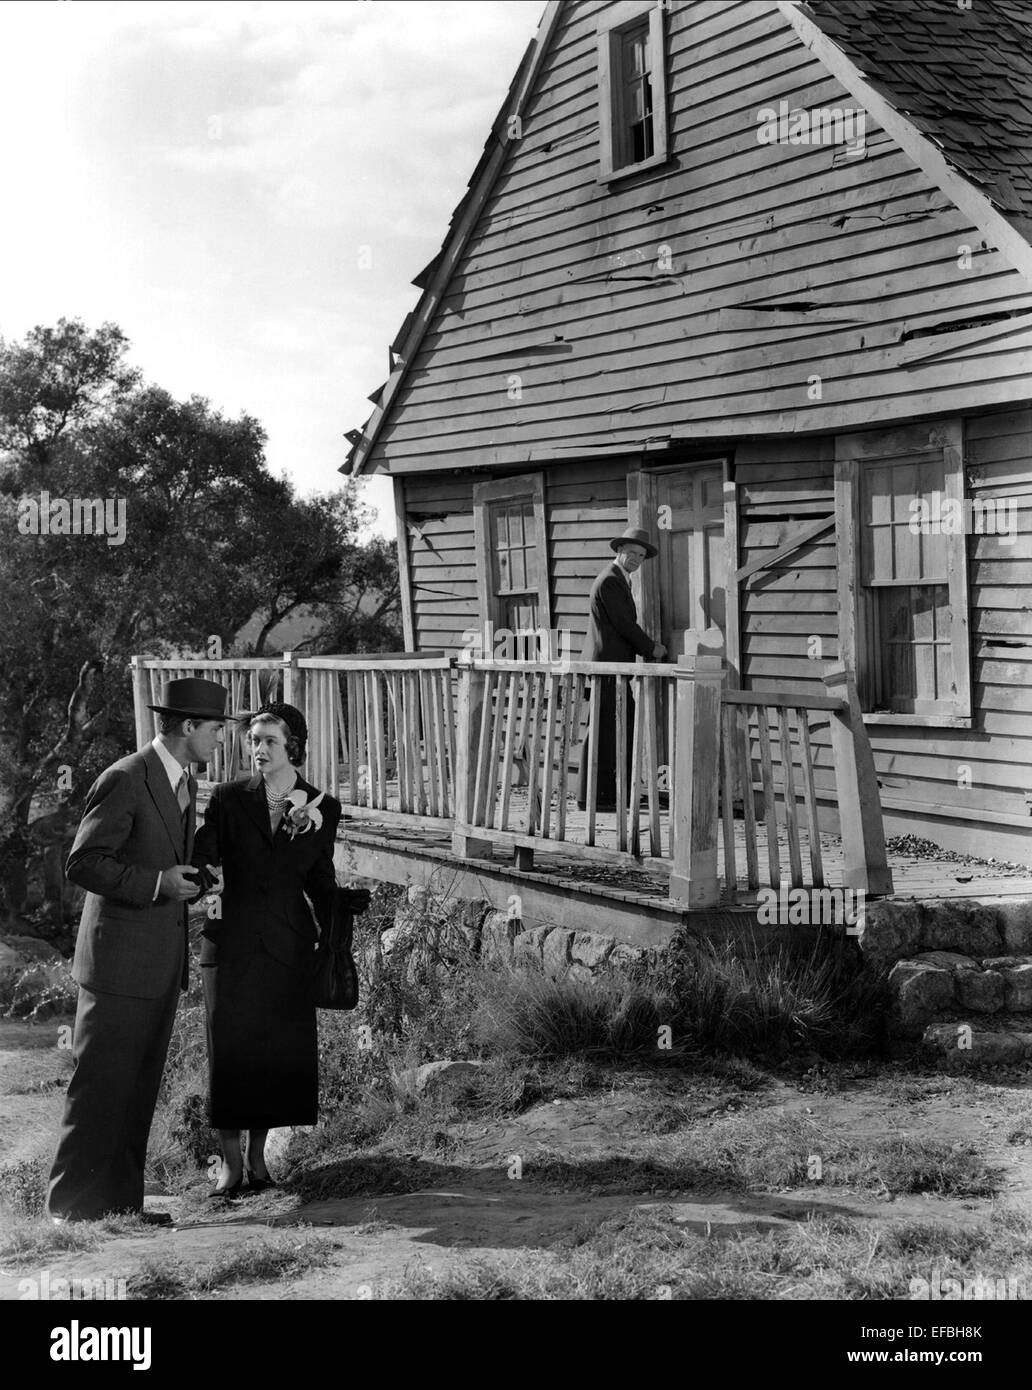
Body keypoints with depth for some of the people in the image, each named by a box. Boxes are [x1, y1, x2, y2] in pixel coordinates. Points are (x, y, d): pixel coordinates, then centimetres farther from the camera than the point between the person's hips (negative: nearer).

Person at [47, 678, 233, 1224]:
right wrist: (157, 884, -22)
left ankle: (120, 1200, 20)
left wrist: (190, 880, 8)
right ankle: (72, 1204, 6)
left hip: (162, 963, 9)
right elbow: (81, 863, -18)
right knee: (101, 1086, -3)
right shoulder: (126, 781, -16)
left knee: (140, 1088, 12)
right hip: (120, 960, -9)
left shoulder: (184, 782, 13)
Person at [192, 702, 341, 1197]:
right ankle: (231, 1164, 11)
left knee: (279, 1054, 3)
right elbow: (200, 859, -3)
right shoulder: (228, 799, 0)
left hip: (287, 946, 1)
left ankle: (258, 1158, 19)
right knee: (229, 1051, 1)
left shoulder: (323, 809, 4)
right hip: (231, 943, -1)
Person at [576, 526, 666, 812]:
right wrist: (652, 648, -4)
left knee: (628, 727, 12)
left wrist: (647, 649, 12)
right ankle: (591, 797, -3)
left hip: (614, 665, 11)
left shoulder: (619, 580, 19)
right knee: (603, 732, -7)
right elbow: (624, 624, -15)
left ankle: (619, 792, 17)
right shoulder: (609, 581, -14)